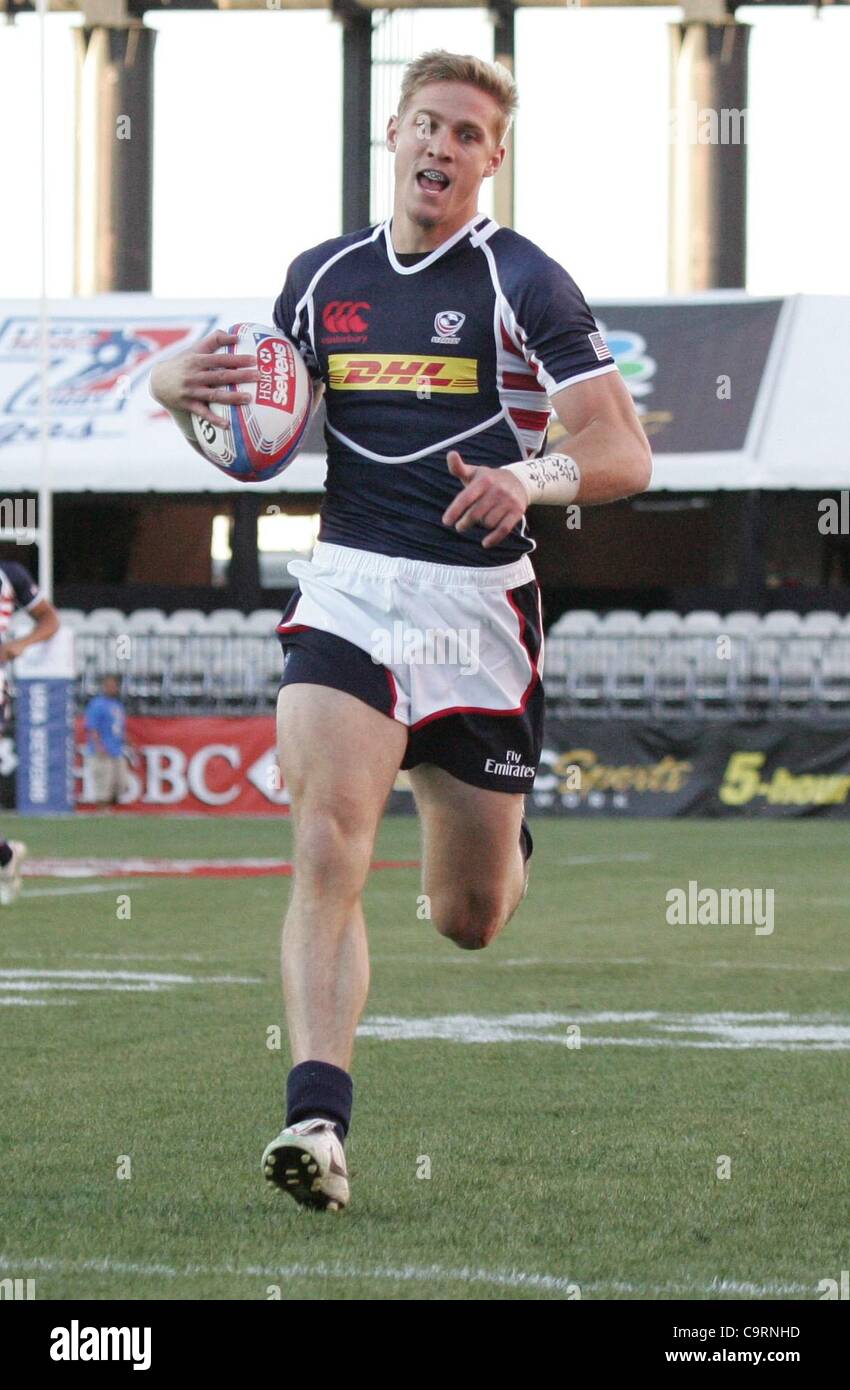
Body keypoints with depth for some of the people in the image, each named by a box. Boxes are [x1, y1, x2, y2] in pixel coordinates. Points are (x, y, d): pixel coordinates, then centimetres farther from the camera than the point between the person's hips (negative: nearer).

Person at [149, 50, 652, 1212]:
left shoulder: (524, 283, -3)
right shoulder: (324, 276, 9)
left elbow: (626, 454, -8)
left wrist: (534, 475, -29)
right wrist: (184, 385, -1)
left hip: (478, 603, -2)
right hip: (346, 588, 2)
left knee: (468, 921, 8)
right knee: (327, 844, -22)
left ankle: (506, 841, 47)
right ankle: (318, 1116, -29)